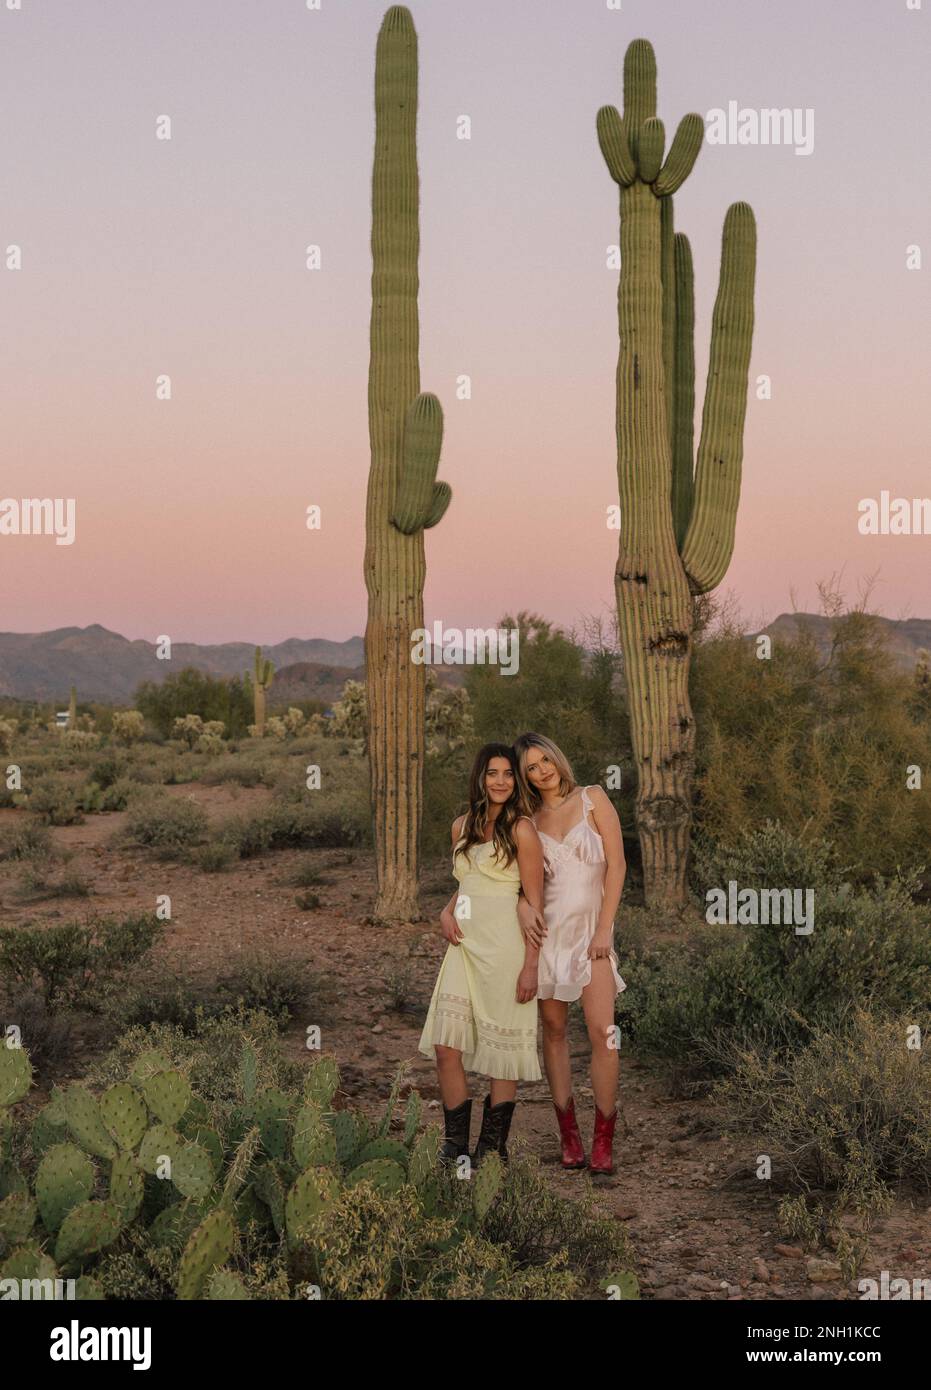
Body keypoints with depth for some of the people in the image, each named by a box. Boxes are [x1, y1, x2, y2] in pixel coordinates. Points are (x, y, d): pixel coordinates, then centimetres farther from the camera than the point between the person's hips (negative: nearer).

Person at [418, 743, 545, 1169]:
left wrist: (530, 966, -12)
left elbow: (534, 903, -8)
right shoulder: (462, 826, 13)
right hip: (465, 944, 6)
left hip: (504, 949, -6)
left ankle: (492, 1150, 15)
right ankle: (455, 1147, 11)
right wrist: (447, 912, 5)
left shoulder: (521, 829, -6)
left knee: (501, 1052, 3)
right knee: (446, 1048, -1)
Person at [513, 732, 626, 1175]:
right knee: (554, 1030, 3)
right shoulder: (528, 823, 10)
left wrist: (604, 929, -8)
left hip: (590, 928, -3)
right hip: (547, 928, 3)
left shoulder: (592, 799, 3)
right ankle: (568, 1134, 12)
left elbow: (616, 864, -2)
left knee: (602, 1030, -12)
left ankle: (604, 1142, -4)